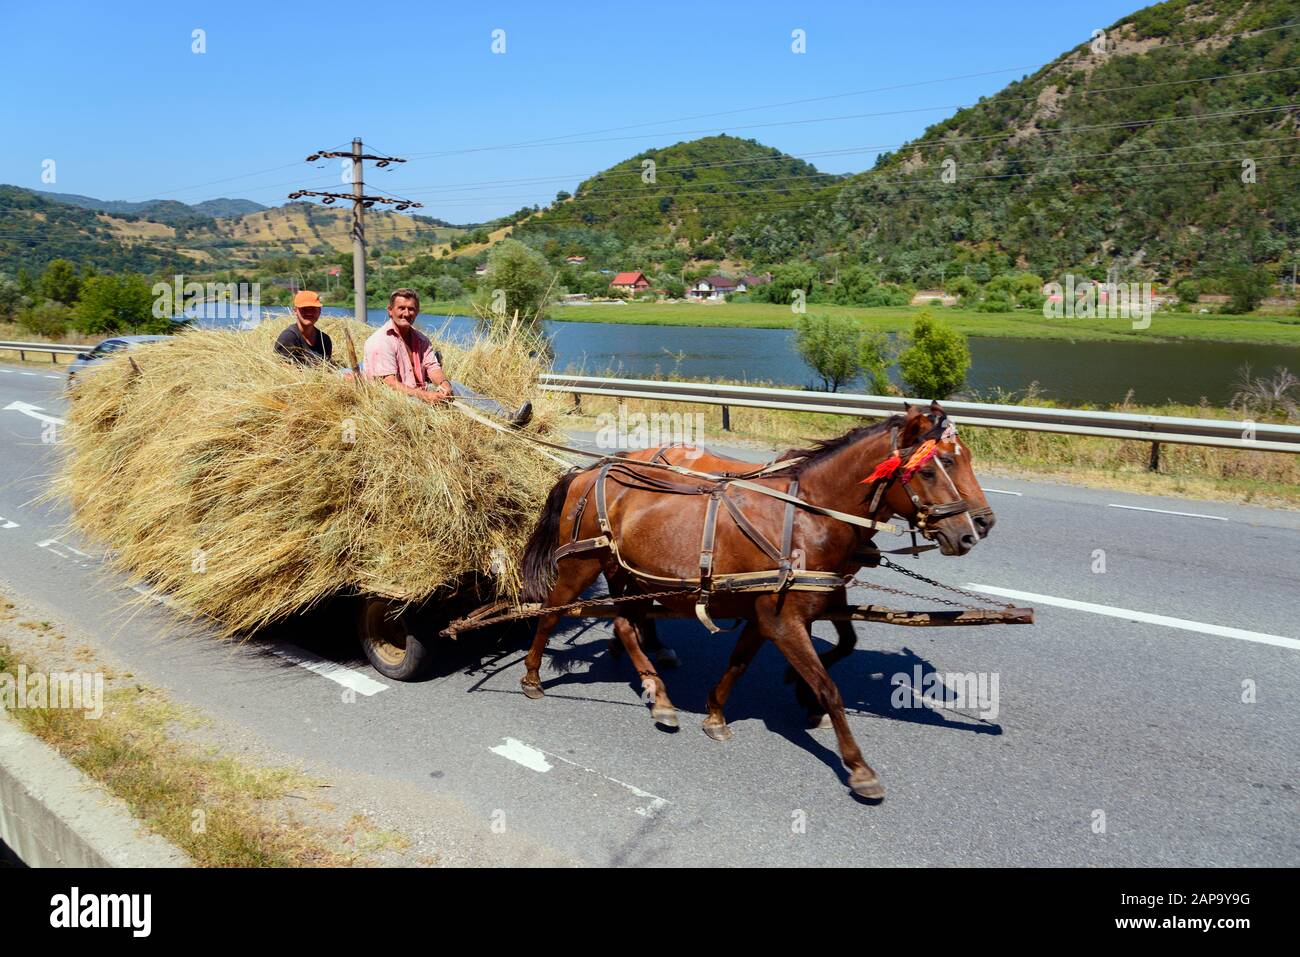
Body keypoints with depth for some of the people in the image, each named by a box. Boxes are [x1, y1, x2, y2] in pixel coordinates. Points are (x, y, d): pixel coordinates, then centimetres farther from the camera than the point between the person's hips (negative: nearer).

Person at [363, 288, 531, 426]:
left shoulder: (420, 339, 16)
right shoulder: (381, 341, -9)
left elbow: (432, 367, 4)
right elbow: (390, 383, -19)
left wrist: (443, 383, -21)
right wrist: (424, 396, -29)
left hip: (419, 393, 6)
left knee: (452, 387, -17)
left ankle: (506, 417, -33)